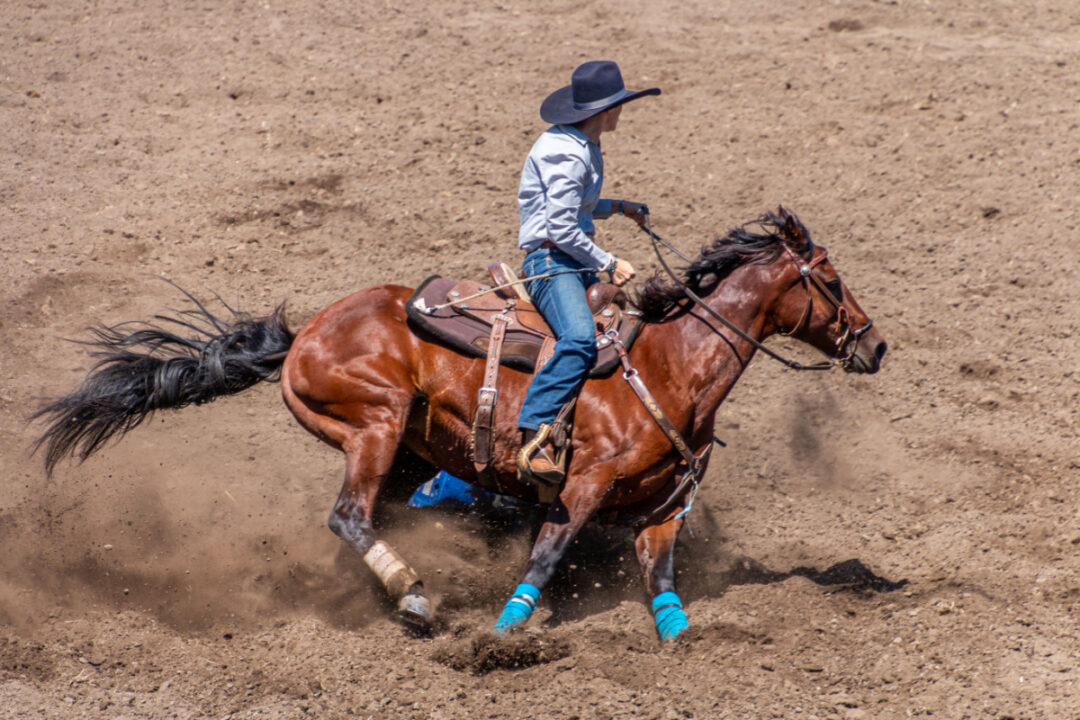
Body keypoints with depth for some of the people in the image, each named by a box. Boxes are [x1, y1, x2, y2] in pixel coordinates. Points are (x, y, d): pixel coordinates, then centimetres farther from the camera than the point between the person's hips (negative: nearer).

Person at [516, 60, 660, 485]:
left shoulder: (584, 148, 18)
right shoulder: (567, 154, -16)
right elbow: (561, 228, -19)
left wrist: (618, 207, 20)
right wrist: (608, 264, -12)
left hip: (578, 264, 11)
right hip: (550, 262, -11)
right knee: (580, 339, -34)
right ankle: (534, 436, -42)